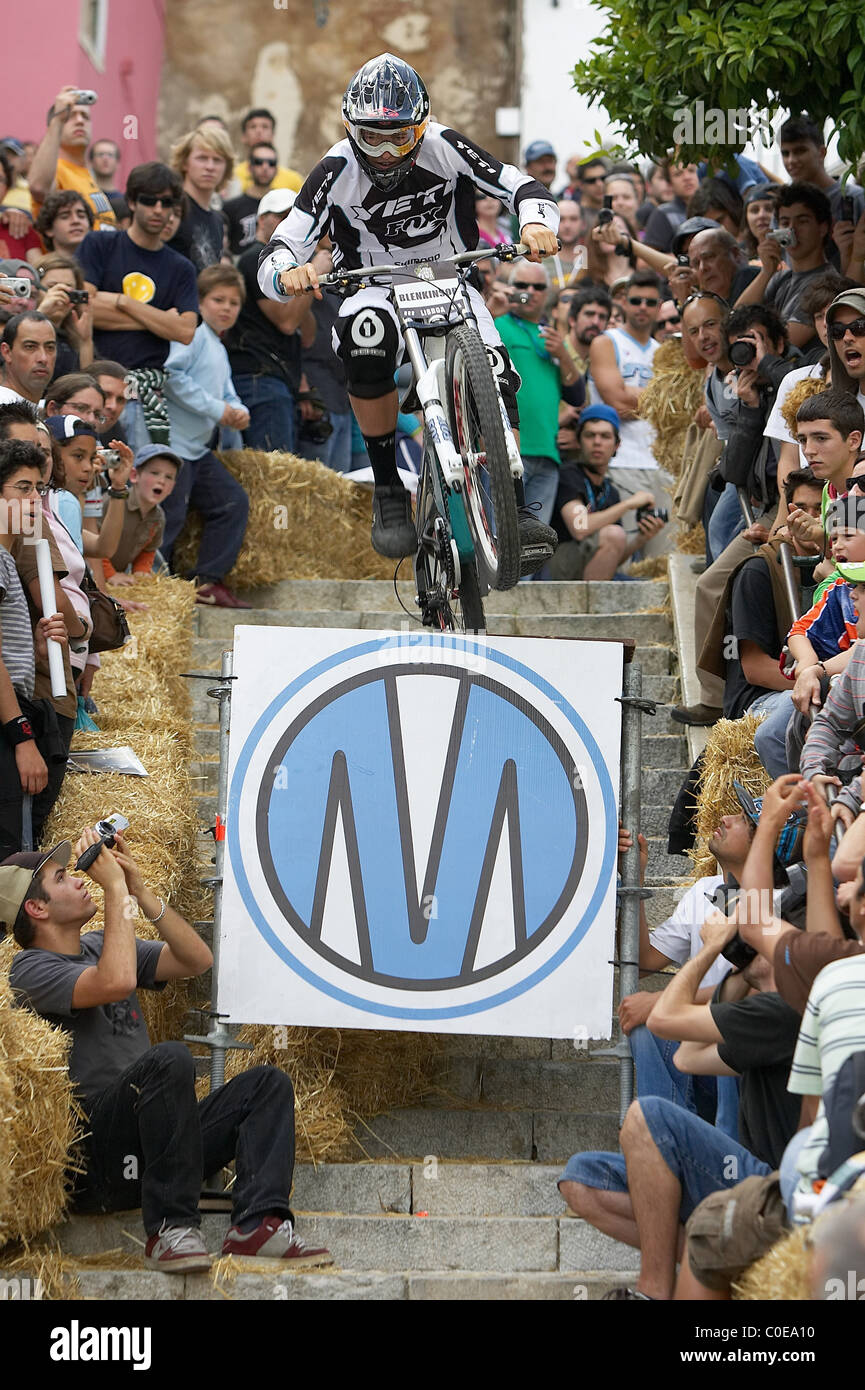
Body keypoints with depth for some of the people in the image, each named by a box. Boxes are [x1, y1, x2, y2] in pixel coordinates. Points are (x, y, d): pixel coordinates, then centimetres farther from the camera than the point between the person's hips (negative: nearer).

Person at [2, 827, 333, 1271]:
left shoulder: (98, 947, 22)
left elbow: (197, 960, 14)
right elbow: (116, 982, -23)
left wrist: (140, 889, 4)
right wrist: (116, 888, -14)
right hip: (91, 1159, -9)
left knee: (267, 1083, -3)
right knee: (170, 1059, -32)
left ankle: (257, 1223, -24)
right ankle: (169, 1228, -29)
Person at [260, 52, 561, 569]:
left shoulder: (443, 148, -17)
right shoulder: (338, 171, -19)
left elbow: (524, 188, -16)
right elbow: (279, 251, -22)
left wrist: (536, 224, -40)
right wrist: (288, 273, -47)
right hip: (376, 287, -1)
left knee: (493, 380, -26)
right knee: (367, 332, -37)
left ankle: (517, 511, -13)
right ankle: (388, 488, -25)